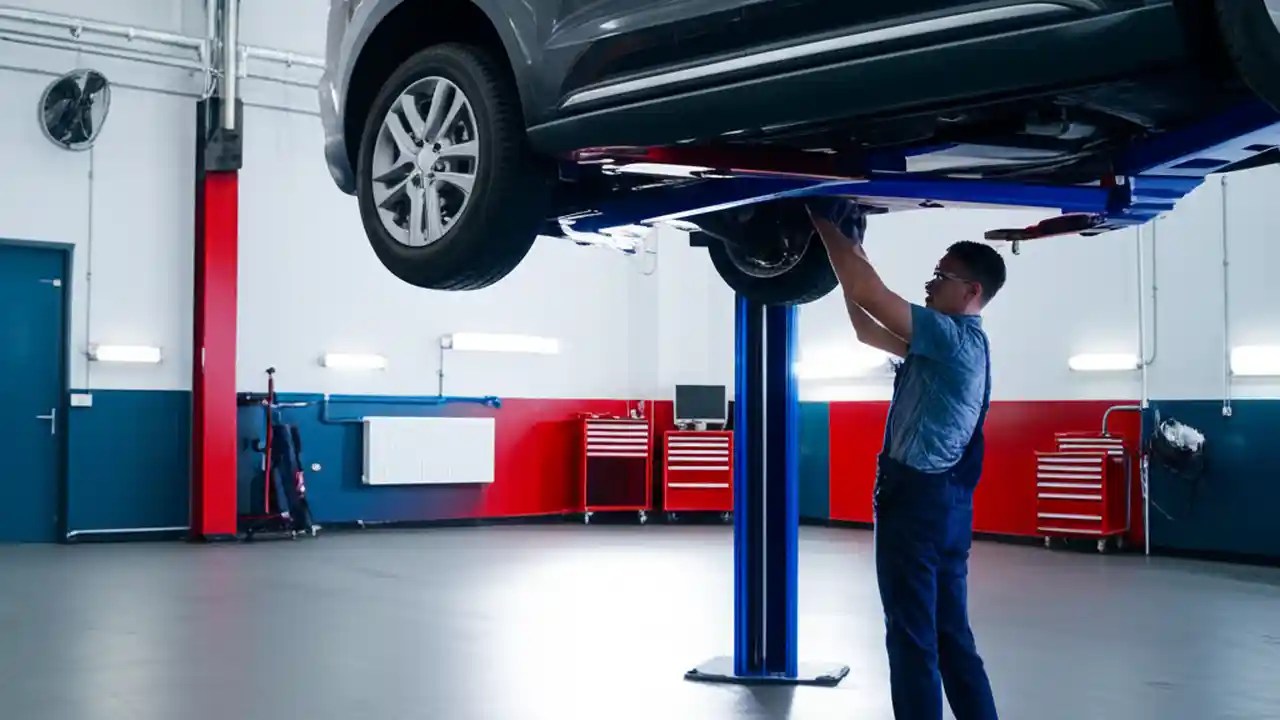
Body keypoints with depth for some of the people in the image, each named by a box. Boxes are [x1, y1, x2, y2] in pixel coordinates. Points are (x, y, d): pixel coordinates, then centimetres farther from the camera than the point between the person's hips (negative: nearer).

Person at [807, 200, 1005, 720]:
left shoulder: (959, 337, -13)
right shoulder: (947, 342, 16)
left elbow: (869, 295, -20)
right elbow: (867, 329, 22)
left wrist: (825, 223, -11)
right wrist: (851, 250, 19)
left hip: (919, 496, -10)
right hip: (942, 499, 10)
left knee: (913, 635, -4)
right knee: (950, 635, 14)